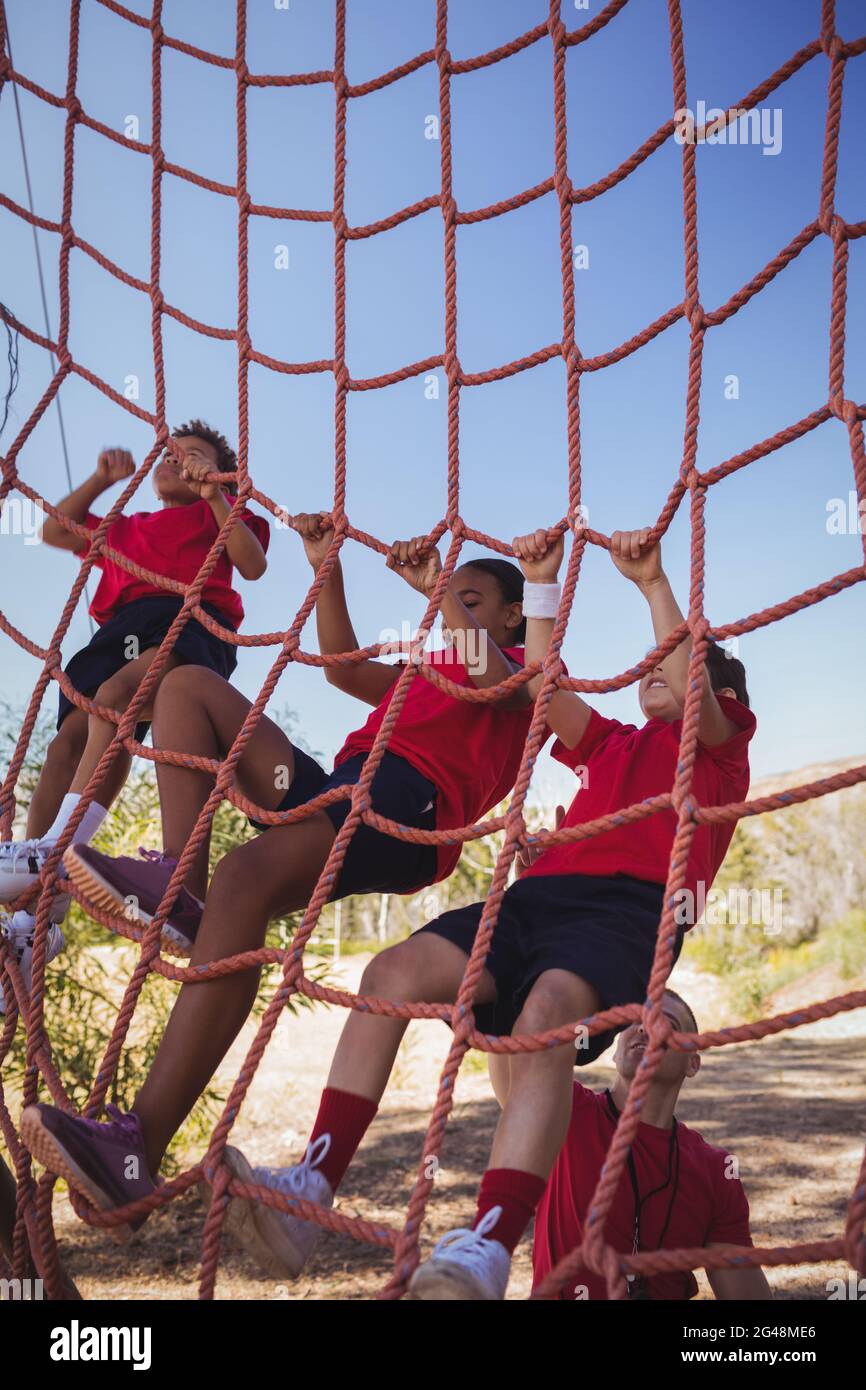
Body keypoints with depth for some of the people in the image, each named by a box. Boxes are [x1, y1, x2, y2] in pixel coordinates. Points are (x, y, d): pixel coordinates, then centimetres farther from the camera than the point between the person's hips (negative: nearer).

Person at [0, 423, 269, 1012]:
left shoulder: (218, 516, 26)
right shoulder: (127, 529, 41)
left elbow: (252, 565, 8)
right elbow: (56, 530, 43)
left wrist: (216, 496, -1)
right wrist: (102, 478, 33)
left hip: (190, 620, -5)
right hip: (123, 628, 5)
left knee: (118, 691, -38)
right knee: (71, 737, -20)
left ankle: (53, 852, -51)